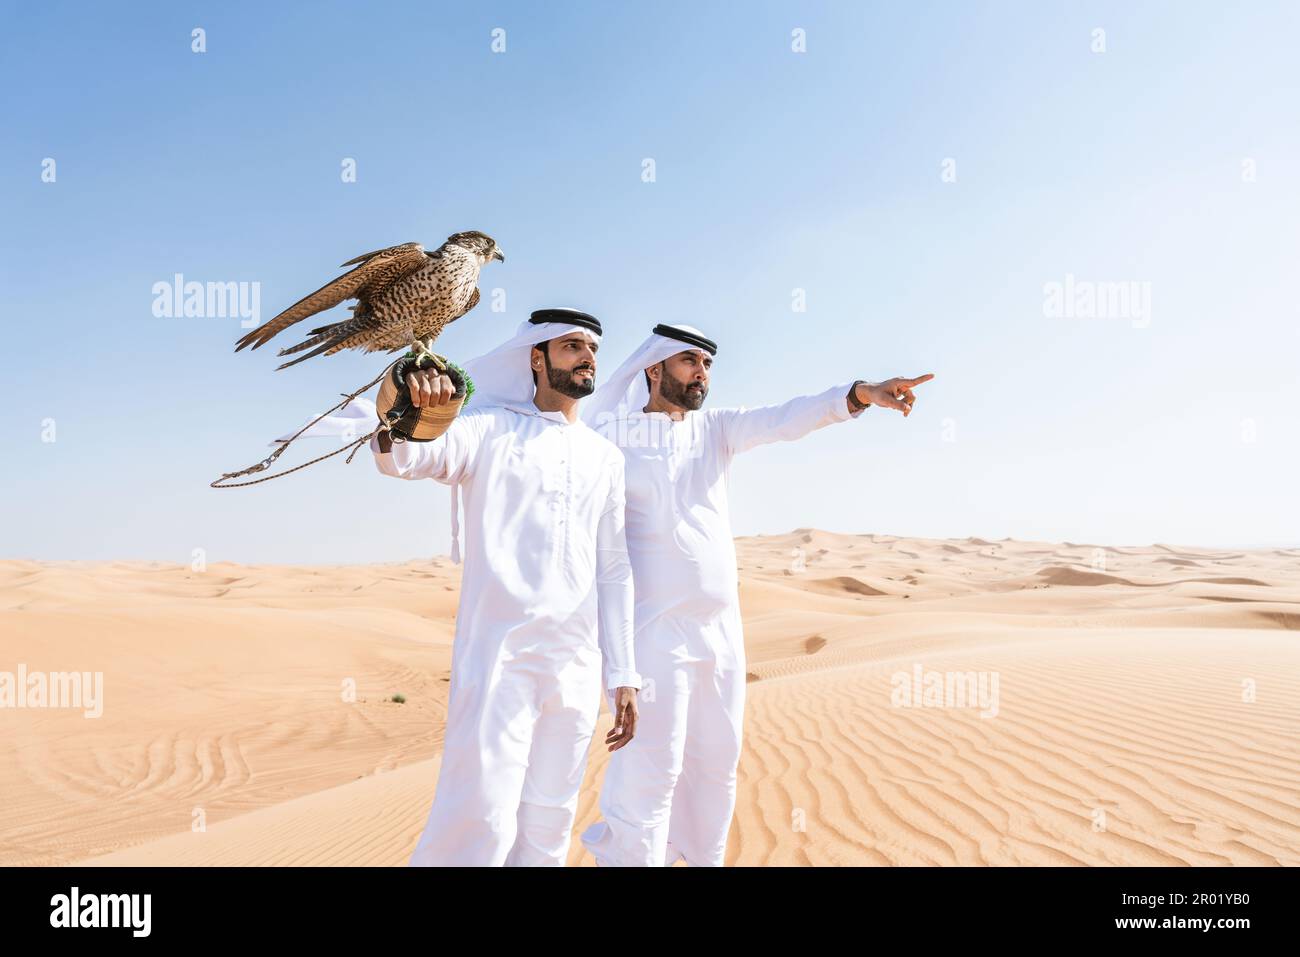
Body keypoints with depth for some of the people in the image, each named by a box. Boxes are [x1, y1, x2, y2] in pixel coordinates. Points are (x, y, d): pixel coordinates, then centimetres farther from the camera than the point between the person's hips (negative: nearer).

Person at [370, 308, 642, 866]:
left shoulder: (605, 458, 16)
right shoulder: (491, 427, 5)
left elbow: (614, 570, 16)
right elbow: (406, 459, -13)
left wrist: (623, 674, 10)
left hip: (577, 667, 4)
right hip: (498, 655, -4)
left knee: (548, 826, 9)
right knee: (481, 822, -11)